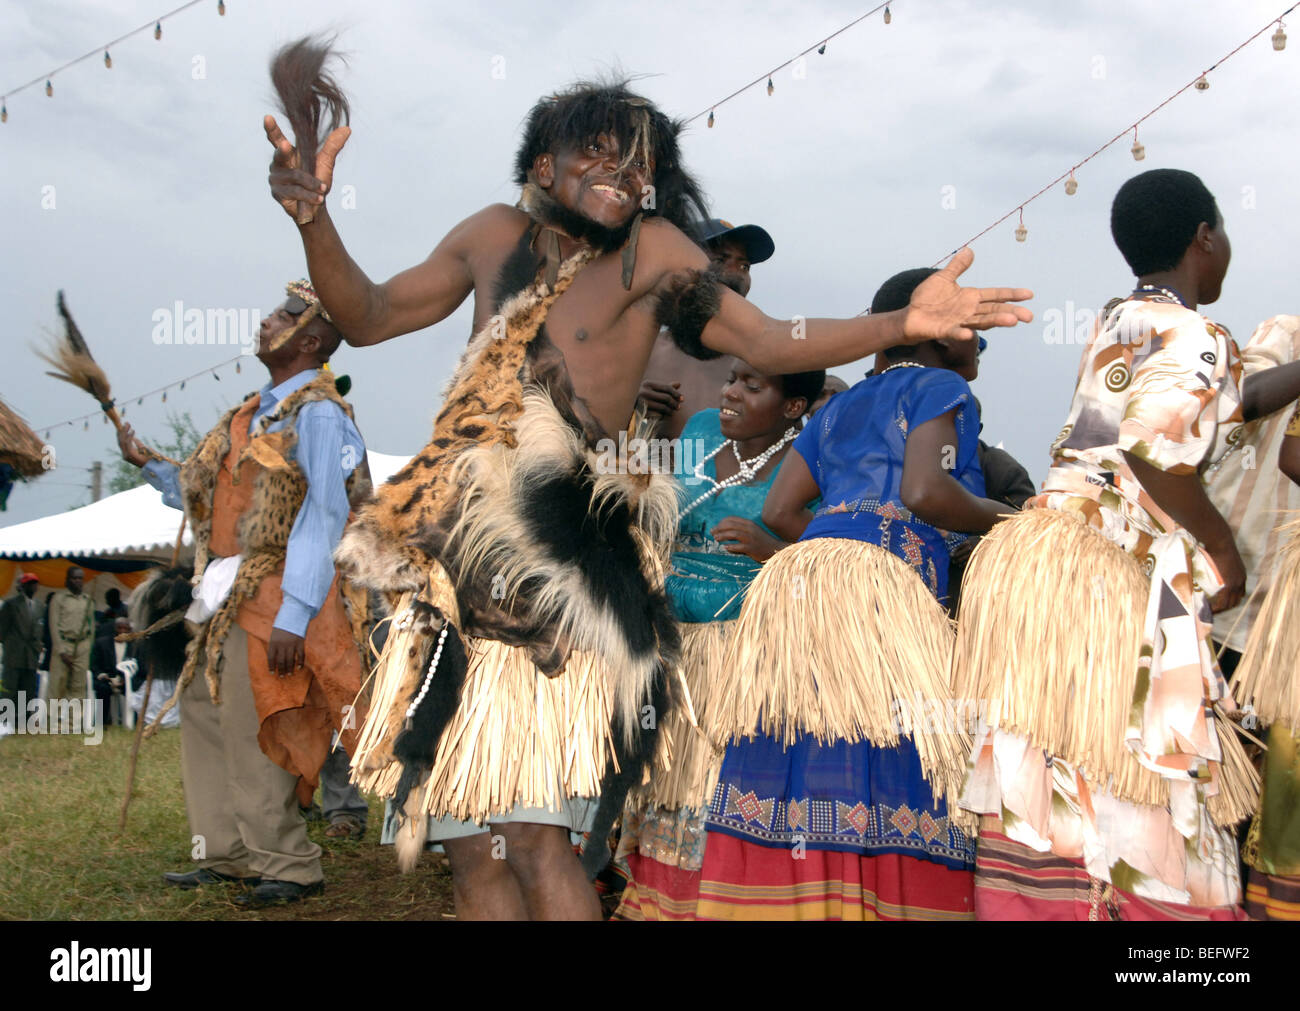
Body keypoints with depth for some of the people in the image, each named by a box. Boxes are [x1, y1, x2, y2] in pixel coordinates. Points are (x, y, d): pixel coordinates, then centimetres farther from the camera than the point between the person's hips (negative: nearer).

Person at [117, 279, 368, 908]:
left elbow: (320, 519, -17)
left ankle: (288, 867, 1)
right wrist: (147, 463, 17)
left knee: (251, 731, -9)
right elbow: (207, 498, 23)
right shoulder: (255, 414, 18)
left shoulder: (317, 413, -10)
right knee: (204, 713, 11)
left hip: (274, 599, -9)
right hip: (230, 598, 9)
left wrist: (293, 616, -23)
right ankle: (229, 855, 20)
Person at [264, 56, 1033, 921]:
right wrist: (313, 218, 1)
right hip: (461, 562, 5)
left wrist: (902, 324, -16)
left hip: (568, 564, -5)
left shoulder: (650, 249, 2)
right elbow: (369, 317, 17)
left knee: (534, 839, -13)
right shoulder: (496, 238, 14)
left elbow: (770, 344, -2)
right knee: (471, 849, 7)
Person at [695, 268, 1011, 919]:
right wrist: (999, 519, 6)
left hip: (794, 577, 7)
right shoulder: (941, 388, 9)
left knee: (802, 776, -1)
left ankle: (789, 902, -5)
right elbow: (925, 491, -8)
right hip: (876, 582, -7)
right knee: (887, 772, -13)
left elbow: (780, 510, 19)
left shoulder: (839, 409, 29)